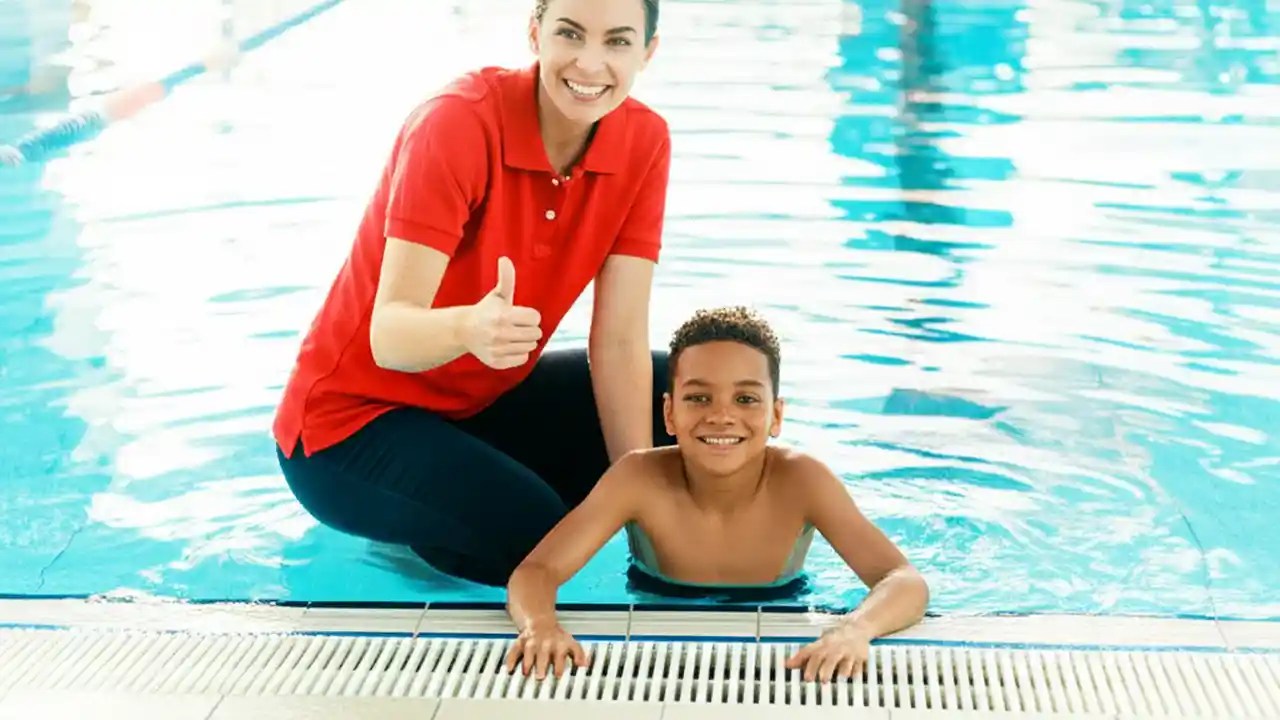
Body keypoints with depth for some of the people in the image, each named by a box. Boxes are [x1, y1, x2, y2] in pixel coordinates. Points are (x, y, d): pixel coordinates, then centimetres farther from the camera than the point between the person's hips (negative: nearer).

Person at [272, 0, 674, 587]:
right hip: (355, 415, -6)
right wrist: (468, 328, -54)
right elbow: (390, 334, -31)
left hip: (484, 404, 6)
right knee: (532, 534, -29)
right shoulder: (457, 123, -25)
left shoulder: (645, 141, -10)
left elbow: (620, 341, -10)